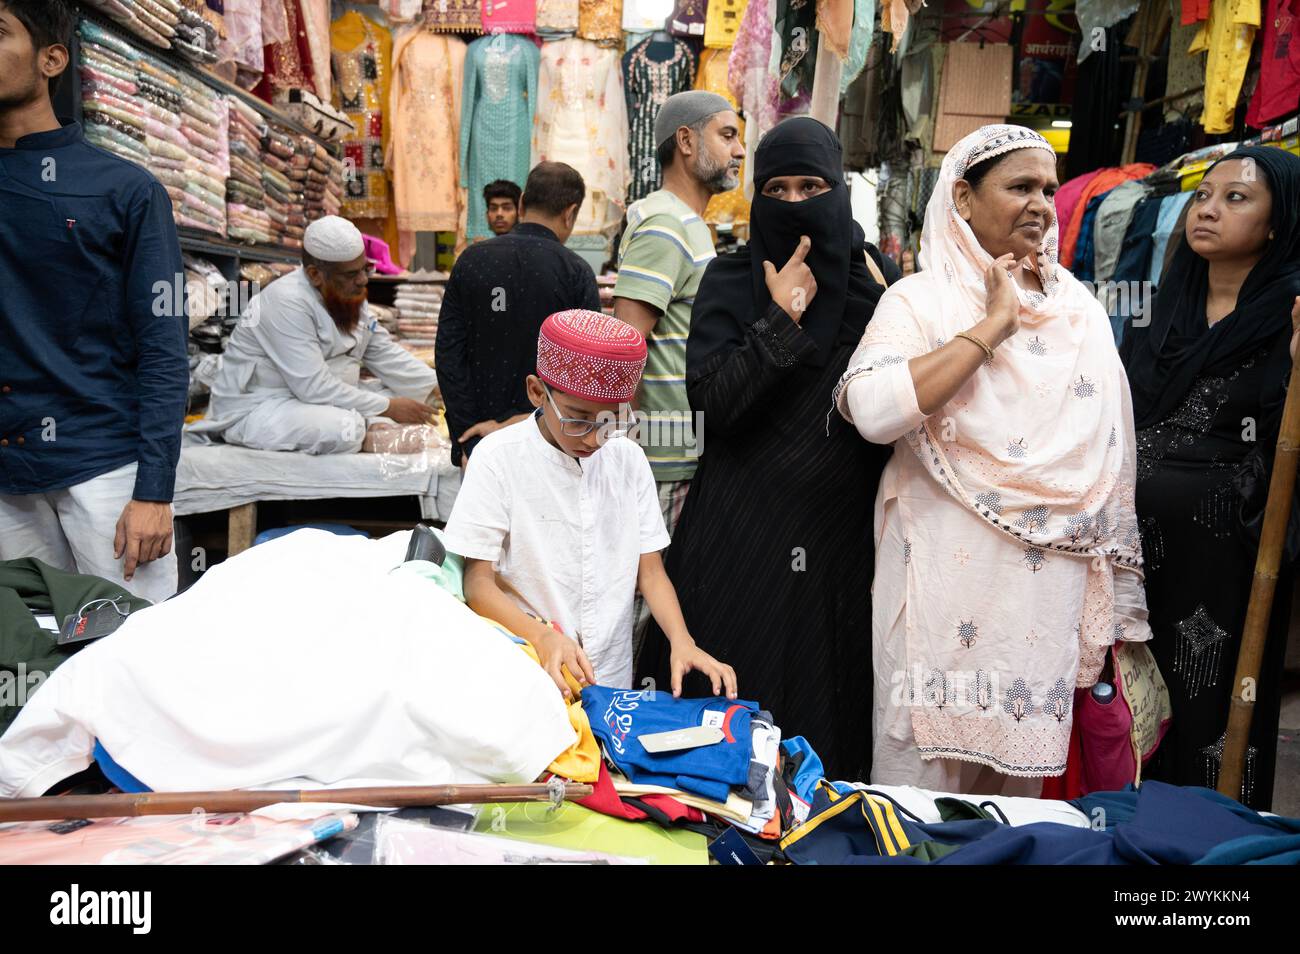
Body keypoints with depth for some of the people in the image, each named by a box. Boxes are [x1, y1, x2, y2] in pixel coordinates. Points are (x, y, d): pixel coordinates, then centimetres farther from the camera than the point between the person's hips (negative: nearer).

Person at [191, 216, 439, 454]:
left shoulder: (349, 295, 4)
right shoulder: (287, 303, -23)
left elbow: (387, 355, 7)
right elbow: (315, 388, -28)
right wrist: (388, 407, -25)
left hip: (319, 400, 8)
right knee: (343, 429, -36)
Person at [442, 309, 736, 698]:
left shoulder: (629, 459, 4)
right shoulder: (499, 457, -7)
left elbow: (650, 571, 7)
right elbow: (478, 583, -7)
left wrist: (681, 641, -10)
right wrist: (544, 637, -23)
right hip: (527, 677, -2)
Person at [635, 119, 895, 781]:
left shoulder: (878, 279, 6)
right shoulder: (731, 278, 1)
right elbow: (708, 398, -12)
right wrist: (781, 319, -16)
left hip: (842, 529, 2)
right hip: (742, 530, -1)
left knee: (825, 706, 9)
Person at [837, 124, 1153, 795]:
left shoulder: (1081, 308, 13)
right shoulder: (922, 300, -3)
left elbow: (1114, 451, 16)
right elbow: (873, 411, -24)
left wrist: (1117, 586, 14)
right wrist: (995, 324, -14)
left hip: (1052, 583, 5)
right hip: (948, 577, -4)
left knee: (1019, 776, 14)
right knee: (925, 770, 3)